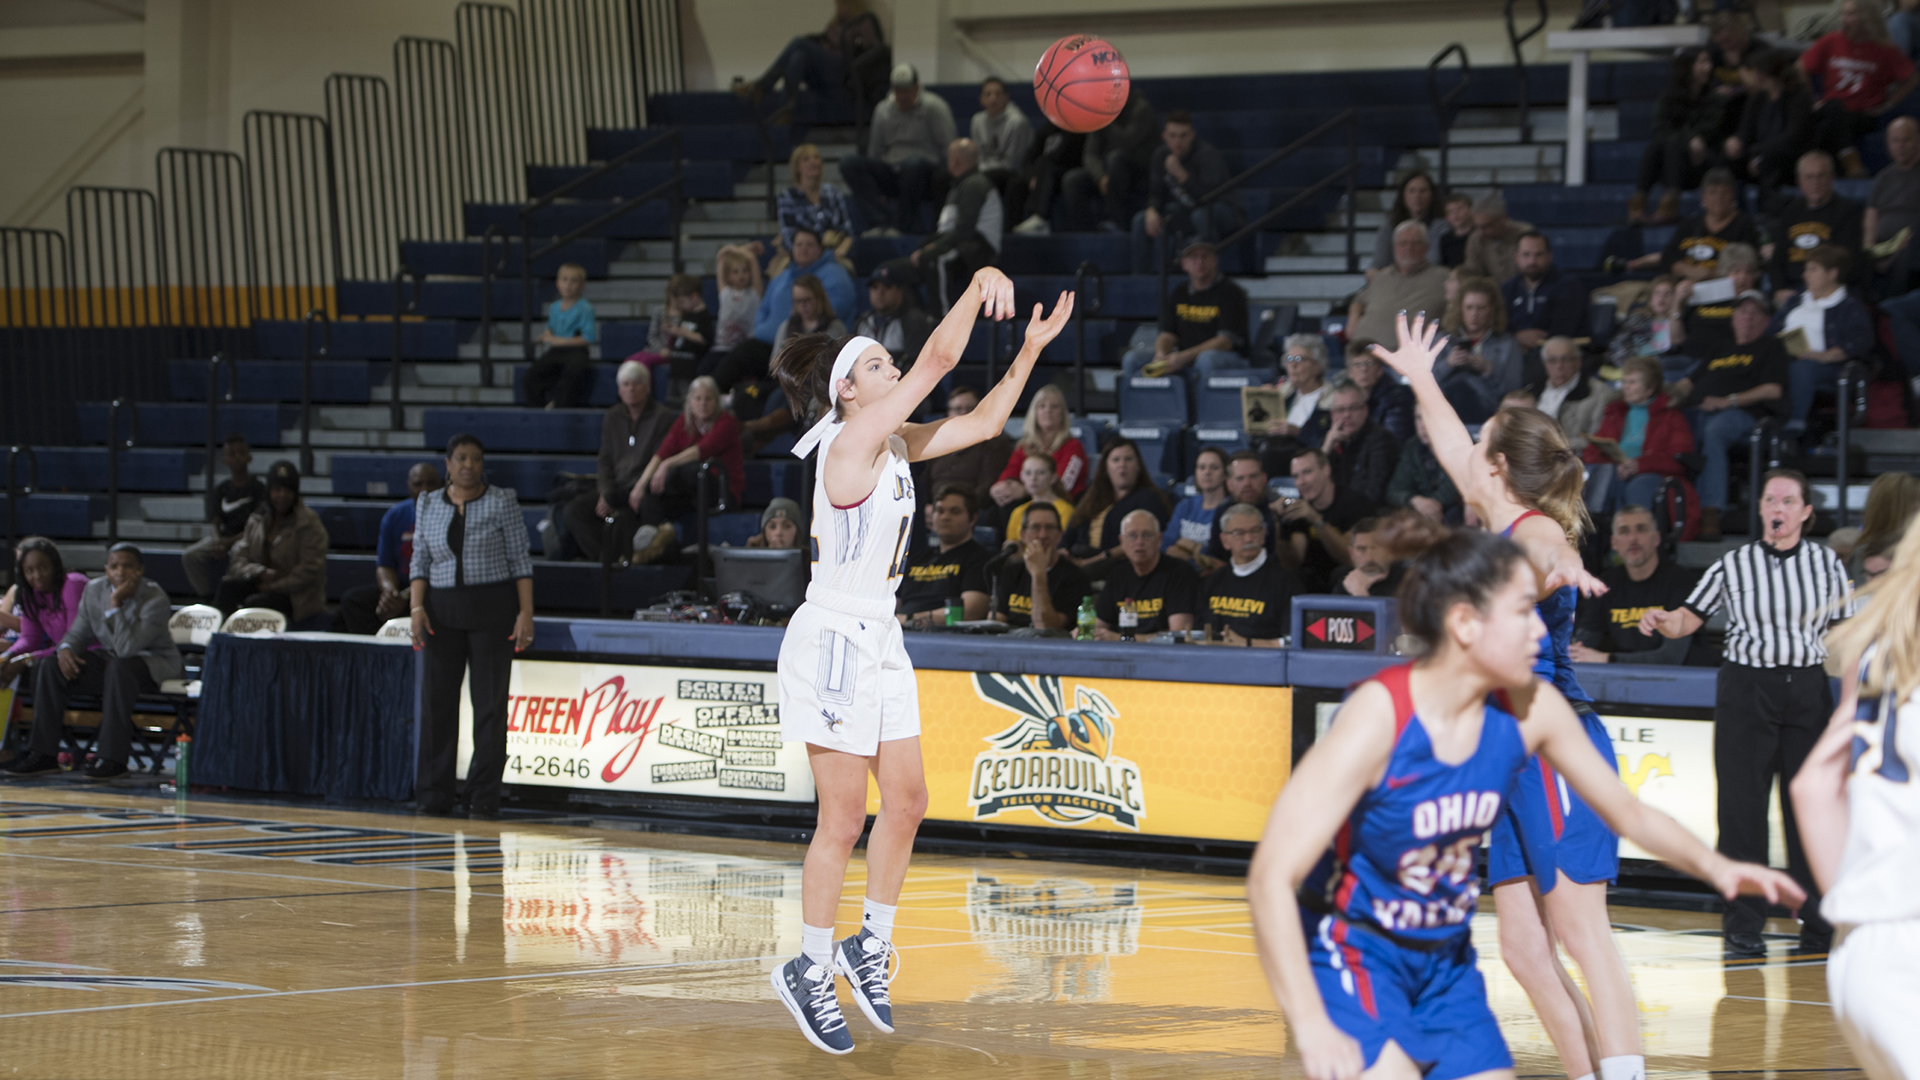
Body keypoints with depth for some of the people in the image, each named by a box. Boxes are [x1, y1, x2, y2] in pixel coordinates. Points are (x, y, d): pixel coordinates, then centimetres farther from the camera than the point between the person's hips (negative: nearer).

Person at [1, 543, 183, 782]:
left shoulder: (155, 599, -21)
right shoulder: (94, 590, -1)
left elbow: (126, 648, -30)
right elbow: (78, 633, 8)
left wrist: (115, 604, -33)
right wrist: (65, 648, -16)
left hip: (154, 663, -6)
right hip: (108, 659, 6)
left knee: (119, 669, -40)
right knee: (49, 668, -13)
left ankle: (112, 759, -39)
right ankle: (43, 755, -13)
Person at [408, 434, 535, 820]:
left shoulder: (502, 502, 0)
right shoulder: (428, 505, 9)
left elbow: (520, 560, -1)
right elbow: (420, 562, 9)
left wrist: (526, 613, -8)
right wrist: (417, 607, -4)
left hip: (493, 608, -3)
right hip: (443, 612, 3)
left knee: (490, 702, -2)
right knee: (437, 700, 1)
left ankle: (483, 799, 2)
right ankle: (433, 798, 7)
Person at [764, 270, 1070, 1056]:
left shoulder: (896, 444, 9)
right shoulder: (852, 438, -15)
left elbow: (982, 422, 15)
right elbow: (938, 360, -23)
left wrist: (1032, 347, 9)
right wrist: (978, 288, -23)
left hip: (878, 640, 9)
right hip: (832, 640, -9)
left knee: (906, 801, 10)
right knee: (843, 819, -5)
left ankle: (870, 947, 23)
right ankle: (810, 973, 5)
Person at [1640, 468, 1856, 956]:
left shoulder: (1826, 563, 5)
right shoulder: (1733, 565, 2)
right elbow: (1690, 617, 1)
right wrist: (1664, 621, -21)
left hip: (1808, 690, 1)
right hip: (1746, 689, -1)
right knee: (1742, 808, -2)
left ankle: (1817, 924, 11)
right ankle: (1744, 925, 4)